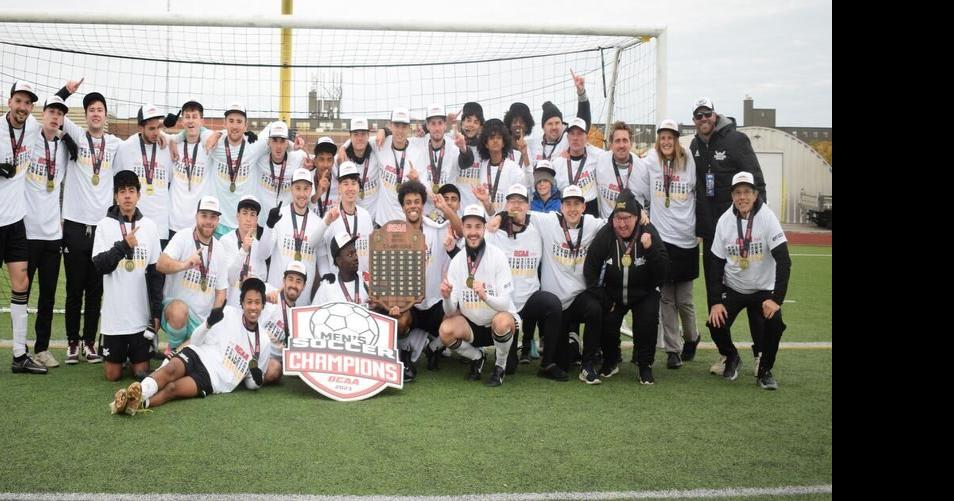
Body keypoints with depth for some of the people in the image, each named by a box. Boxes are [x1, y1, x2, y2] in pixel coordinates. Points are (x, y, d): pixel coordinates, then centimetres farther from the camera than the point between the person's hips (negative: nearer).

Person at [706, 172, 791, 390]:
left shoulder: (767, 217, -16)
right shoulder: (725, 221, -6)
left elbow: (784, 260, -18)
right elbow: (716, 263, -2)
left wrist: (776, 299, -25)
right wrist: (715, 302, -10)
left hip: (763, 290, -2)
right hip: (732, 288, 2)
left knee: (774, 323, -25)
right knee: (716, 323, -17)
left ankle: (764, 369, 4)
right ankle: (731, 358, 18)